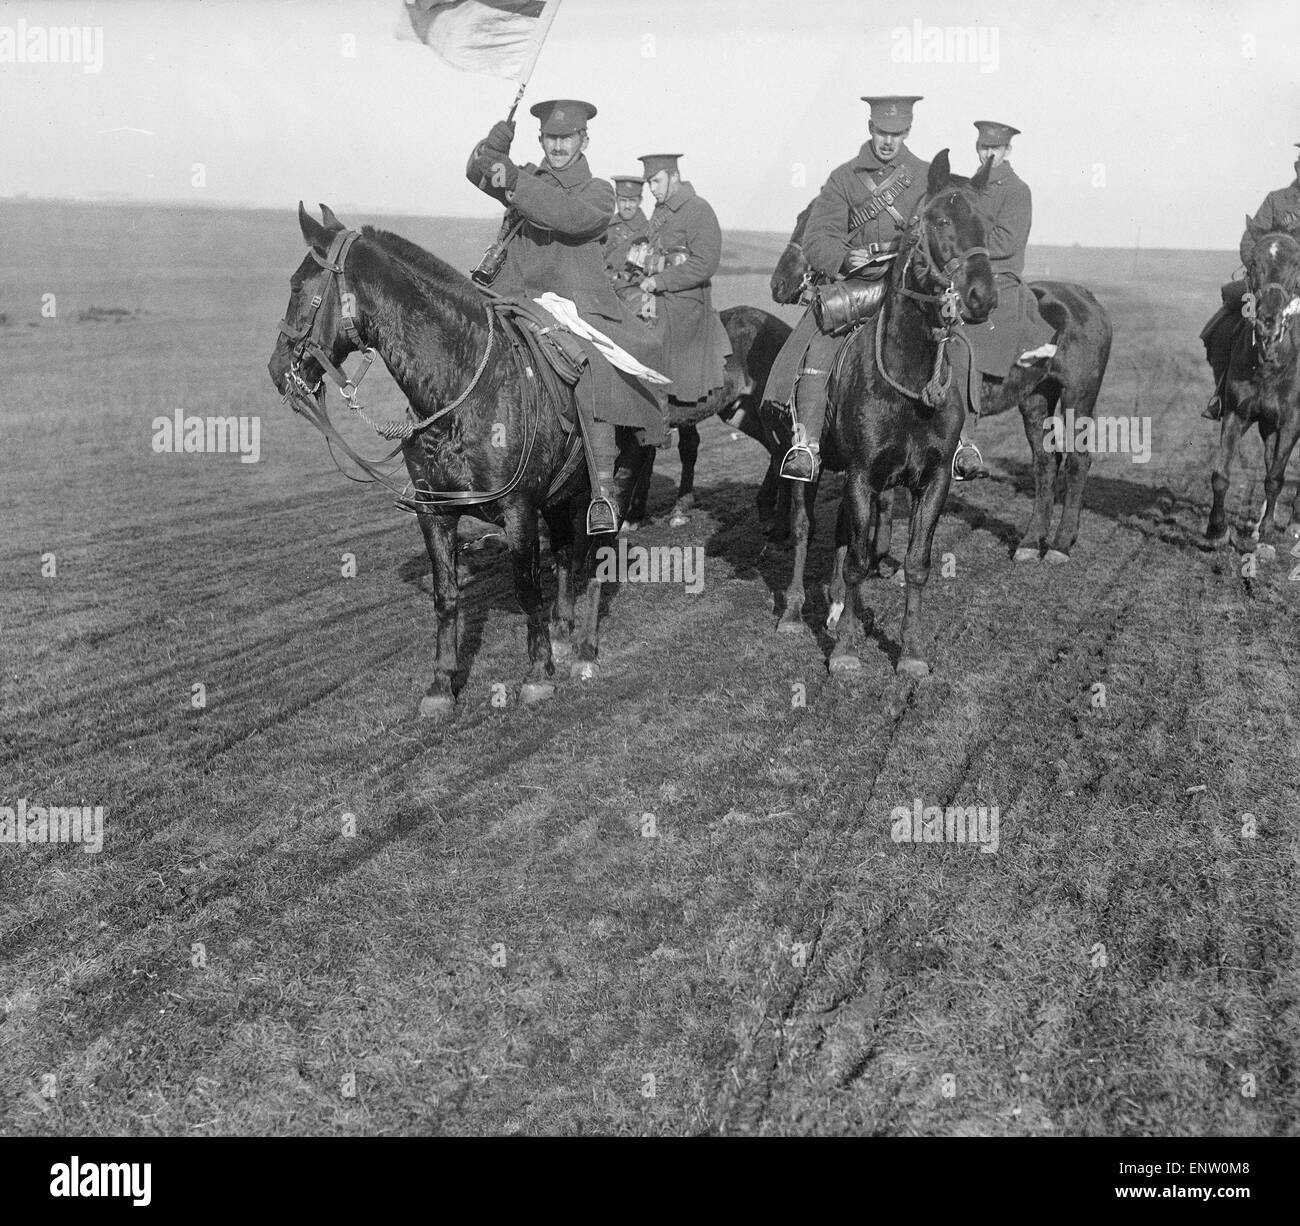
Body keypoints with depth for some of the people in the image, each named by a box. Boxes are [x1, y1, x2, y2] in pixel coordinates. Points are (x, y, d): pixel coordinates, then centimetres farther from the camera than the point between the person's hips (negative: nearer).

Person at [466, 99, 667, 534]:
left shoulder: (597, 191, 9)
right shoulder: (527, 179, 22)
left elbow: (571, 216, -13)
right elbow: (478, 172, 6)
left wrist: (515, 182, -22)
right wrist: (500, 137, -13)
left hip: (577, 307, -5)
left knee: (594, 380, -29)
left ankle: (604, 494, -29)